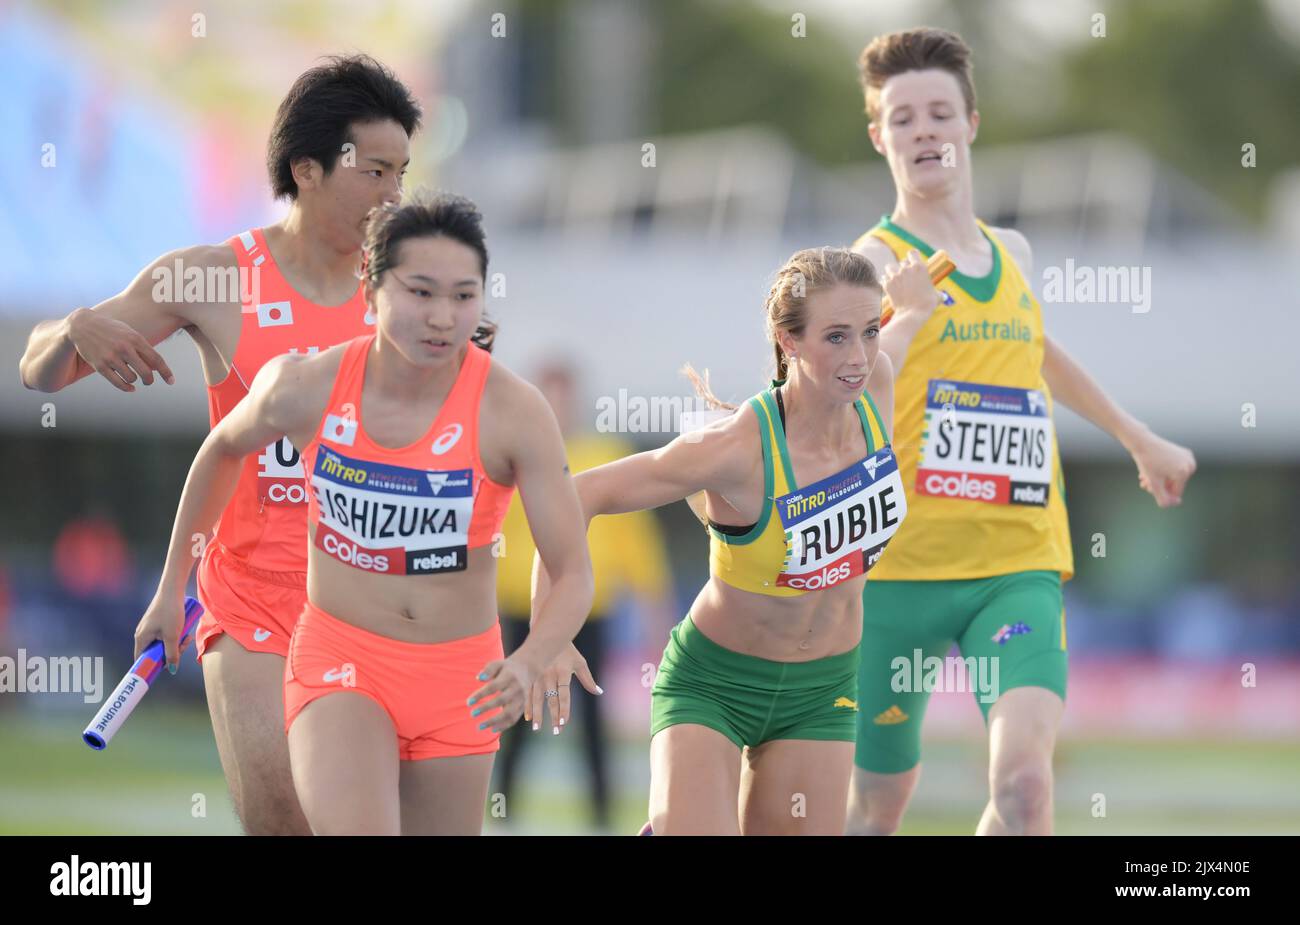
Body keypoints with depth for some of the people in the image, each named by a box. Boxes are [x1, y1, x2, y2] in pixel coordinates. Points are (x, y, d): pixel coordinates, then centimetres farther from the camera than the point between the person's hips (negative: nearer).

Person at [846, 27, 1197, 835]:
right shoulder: (875, 264, -5)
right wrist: (910, 316, -38)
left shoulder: (1013, 255, 13)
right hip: (902, 564, -3)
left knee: (1024, 778, -21)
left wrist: (1138, 437, 45)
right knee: (876, 810, 7)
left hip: (1020, 565, 3)